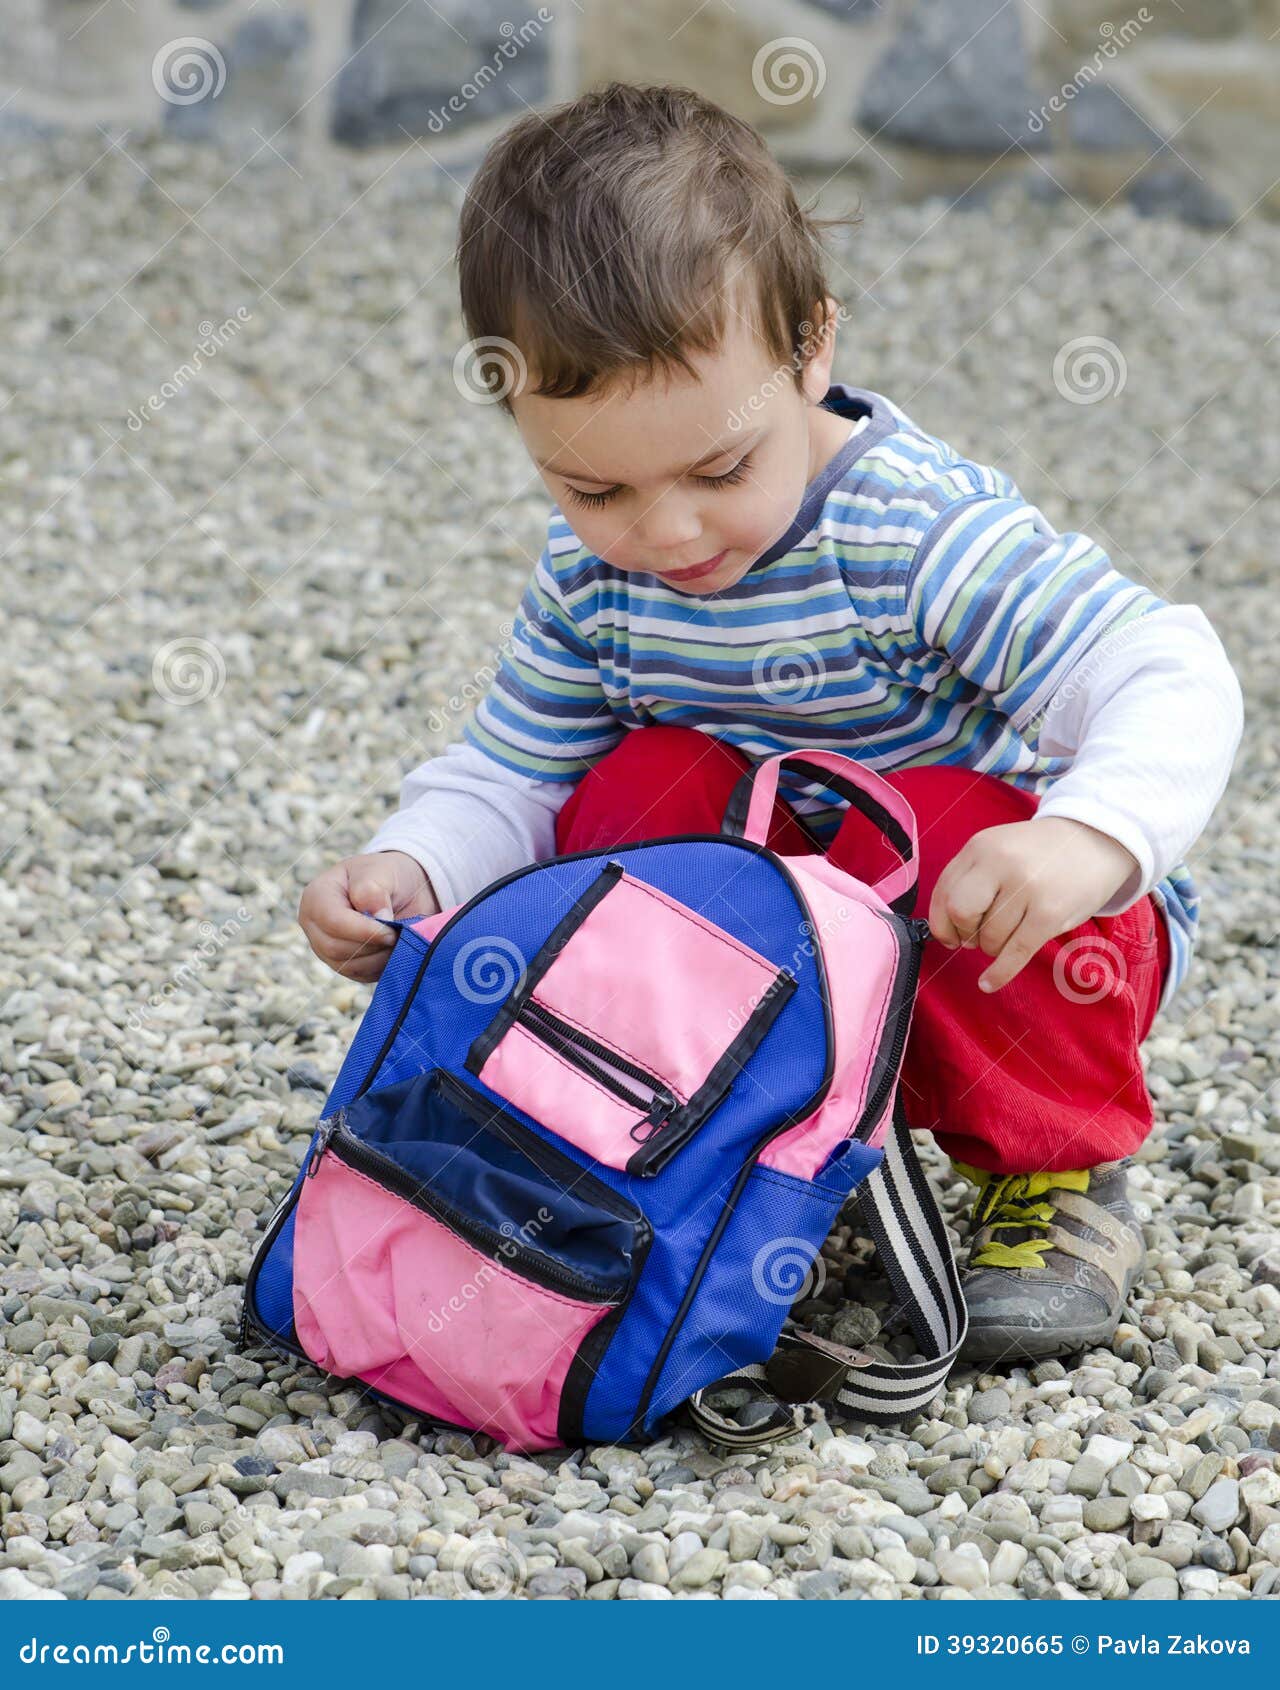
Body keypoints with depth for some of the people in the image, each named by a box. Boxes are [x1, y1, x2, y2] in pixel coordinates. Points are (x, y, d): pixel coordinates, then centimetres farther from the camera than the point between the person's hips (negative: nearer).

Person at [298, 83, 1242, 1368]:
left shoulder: (923, 536, -29)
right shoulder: (588, 576, -10)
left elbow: (1168, 681, -36)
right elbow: (507, 777, 1)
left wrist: (1087, 837, -57)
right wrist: (411, 870, -22)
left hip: (988, 932, -4)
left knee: (936, 830, -34)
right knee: (646, 786, -19)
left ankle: (1054, 1167, -10)